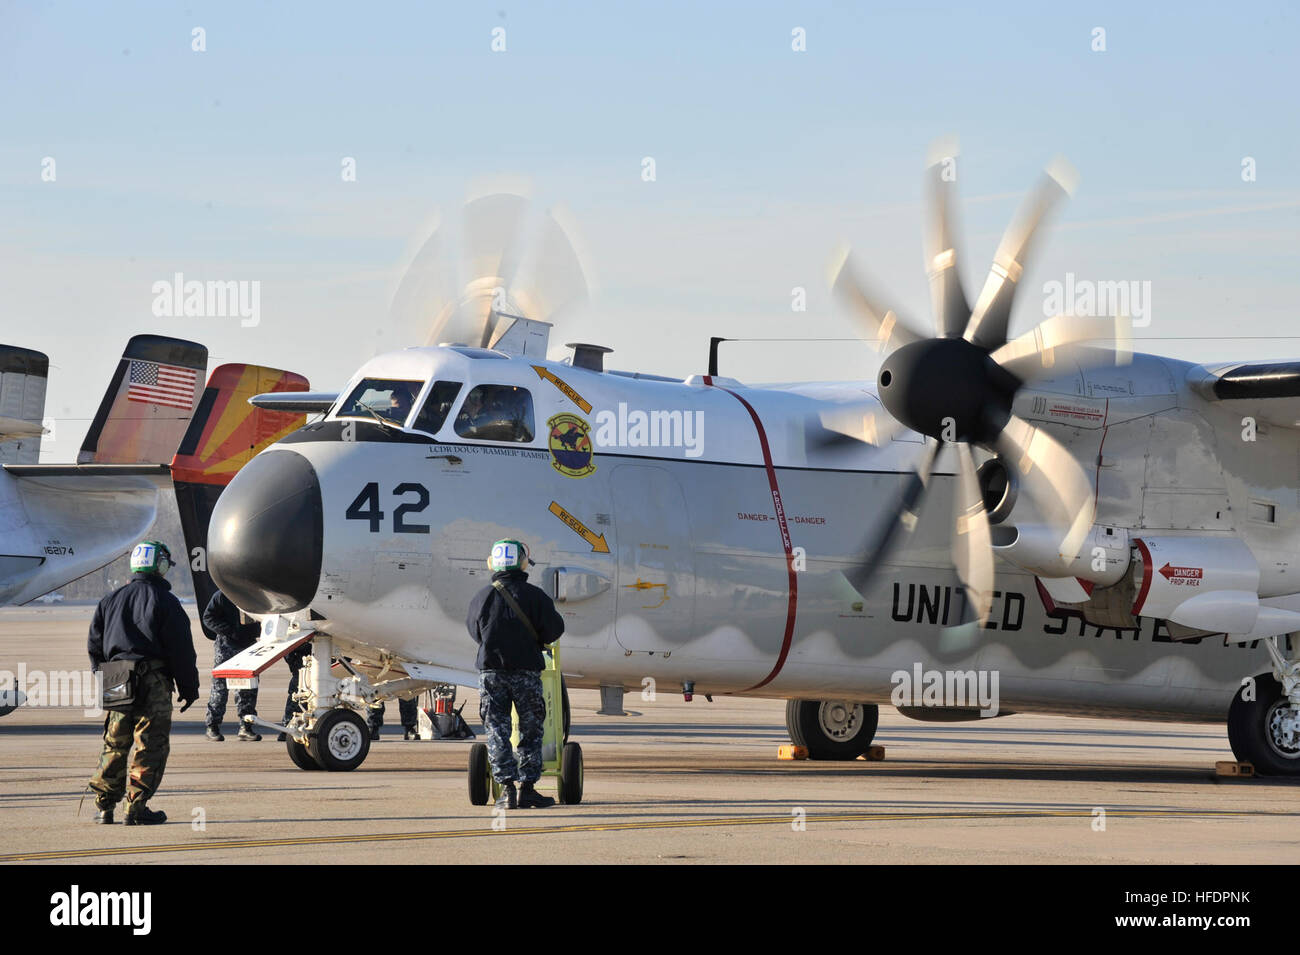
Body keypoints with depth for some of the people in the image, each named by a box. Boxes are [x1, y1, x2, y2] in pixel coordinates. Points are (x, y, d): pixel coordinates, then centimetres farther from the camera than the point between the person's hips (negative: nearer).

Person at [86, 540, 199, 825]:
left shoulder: (111, 600, 13)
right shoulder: (165, 602, -4)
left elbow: (95, 645, 16)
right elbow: (181, 650, -6)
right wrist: (189, 688, 0)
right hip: (153, 683, -5)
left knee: (114, 744, 13)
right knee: (151, 745, -2)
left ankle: (104, 805, 13)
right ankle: (137, 807, -6)